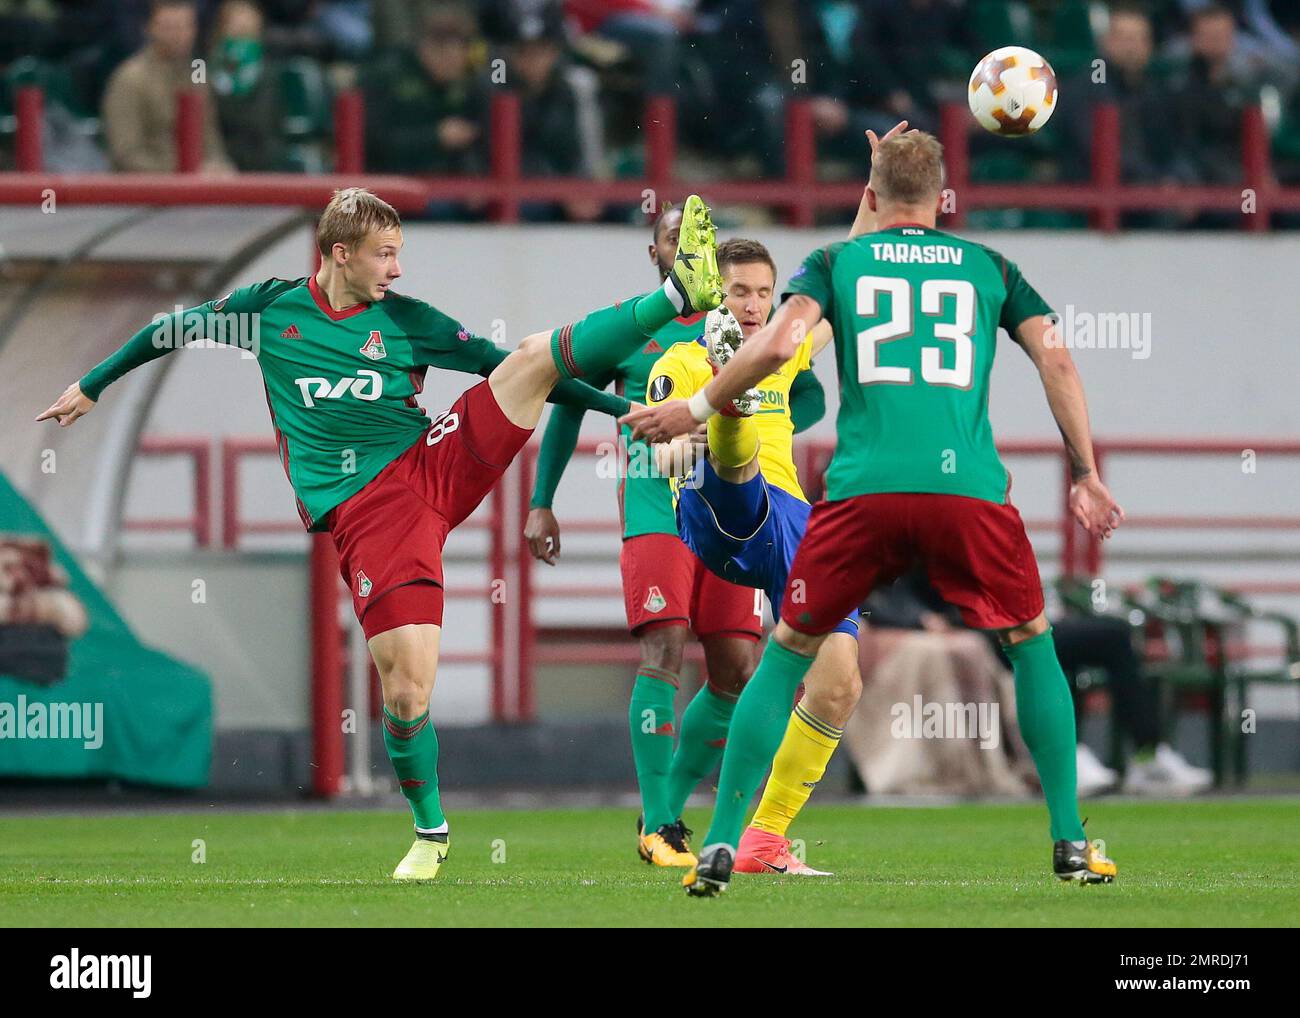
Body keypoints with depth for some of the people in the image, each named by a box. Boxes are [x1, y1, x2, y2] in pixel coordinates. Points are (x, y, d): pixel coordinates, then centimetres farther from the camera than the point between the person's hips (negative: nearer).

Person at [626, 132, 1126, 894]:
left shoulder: (836, 262, 14)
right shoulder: (989, 268, 18)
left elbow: (777, 344, 0)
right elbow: (1055, 356, 10)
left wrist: (696, 410, 11)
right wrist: (1087, 475, 15)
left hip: (864, 489, 0)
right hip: (970, 485, 0)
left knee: (787, 654, 13)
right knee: (1033, 645, 20)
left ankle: (721, 846, 5)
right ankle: (1071, 844, 15)